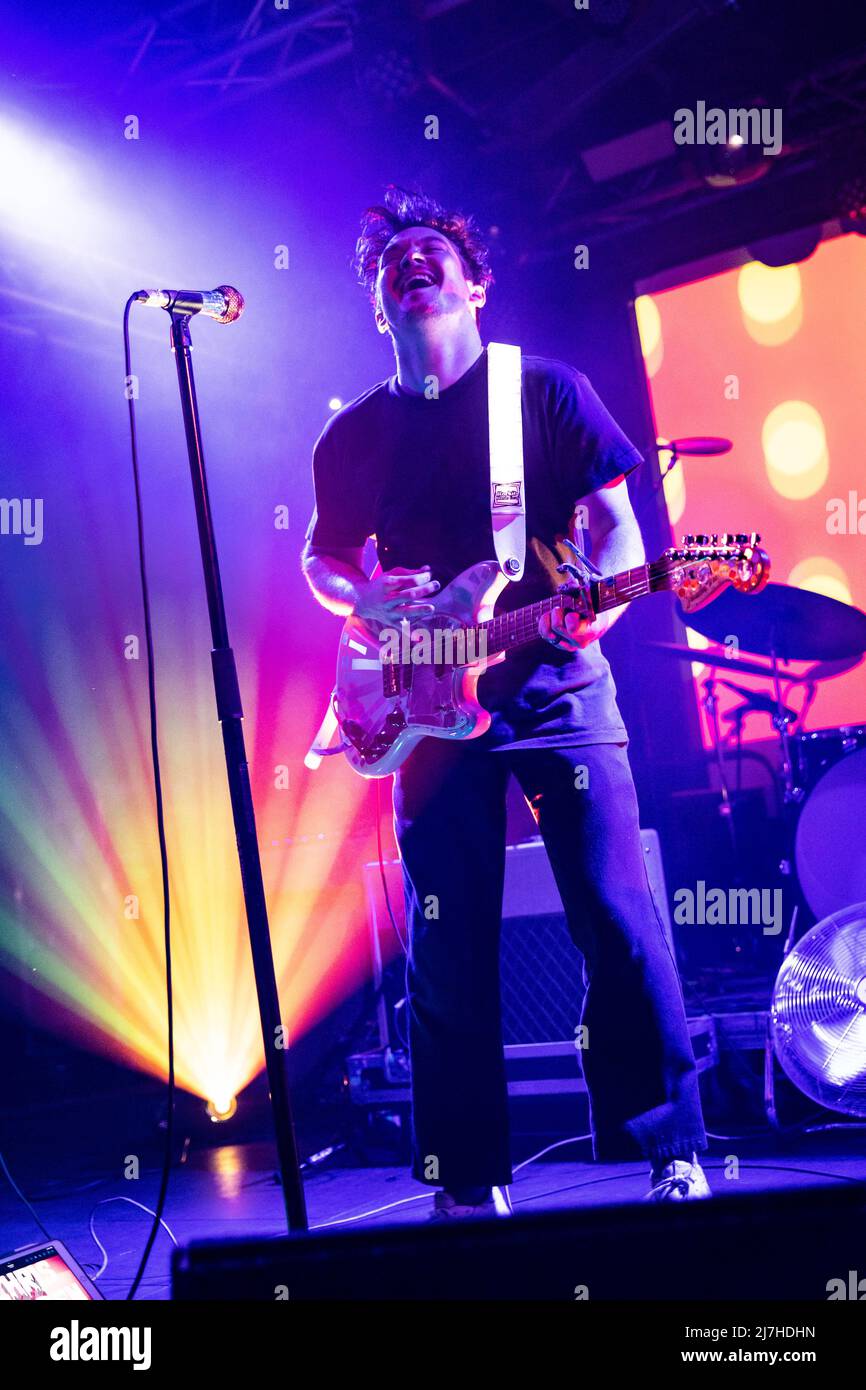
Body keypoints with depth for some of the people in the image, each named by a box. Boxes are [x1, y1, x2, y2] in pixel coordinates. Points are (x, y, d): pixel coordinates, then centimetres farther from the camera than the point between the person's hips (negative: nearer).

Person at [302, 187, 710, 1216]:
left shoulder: (548, 391, 4)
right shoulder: (352, 437, 12)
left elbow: (615, 522, 1)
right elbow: (321, 561, 21)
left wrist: (594, 607, -19)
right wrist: (367, 599, -2)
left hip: (557, 691, -2)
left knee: (618, 921, -7)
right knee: (449, 953, 2)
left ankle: (674, 1155, 4)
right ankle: (468, 1182, 11)